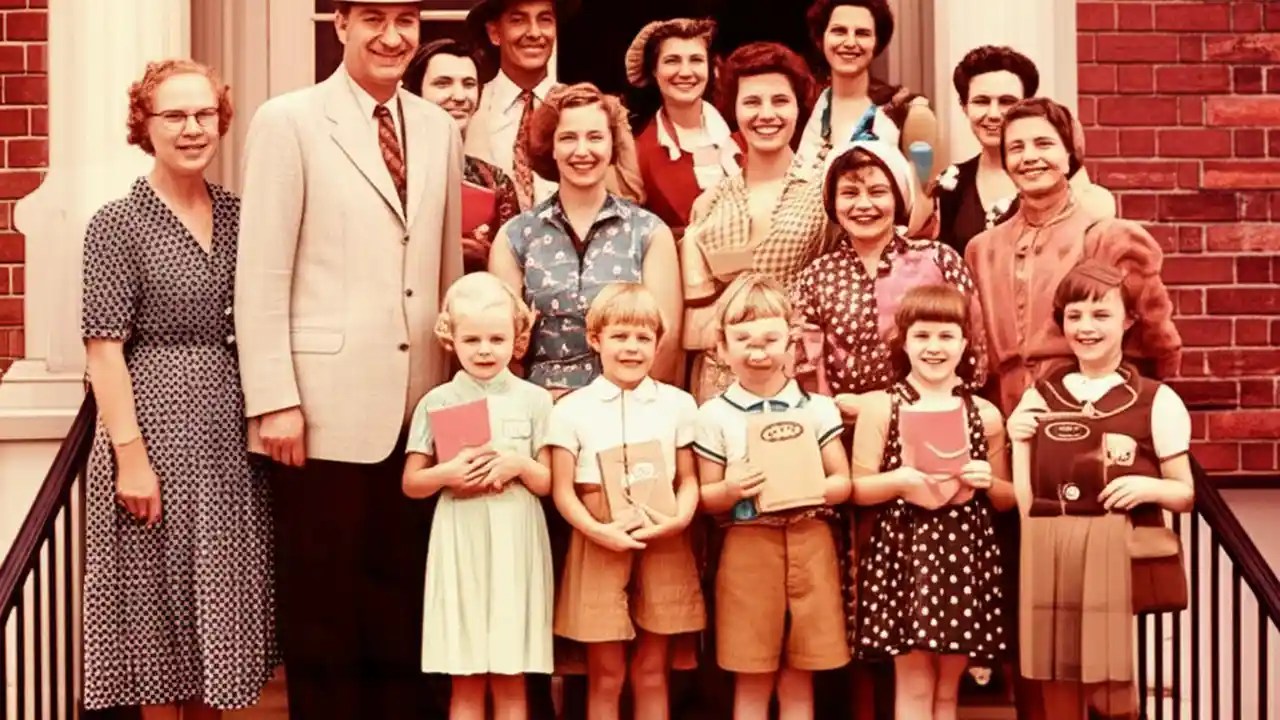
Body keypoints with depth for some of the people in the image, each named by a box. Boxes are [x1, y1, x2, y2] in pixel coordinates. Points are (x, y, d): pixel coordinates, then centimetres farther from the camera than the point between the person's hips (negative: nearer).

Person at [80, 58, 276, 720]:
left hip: (229, 431, 5)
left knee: (220, 595, 13)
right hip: (155, 426, -5)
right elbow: (104, 349, -10)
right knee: (159, 600, 5)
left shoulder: (237, 215, 8)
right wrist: (131, 454, -16)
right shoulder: (118, 224, -6)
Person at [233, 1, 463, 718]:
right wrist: (273, 400, -12)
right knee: (324, 602, 5)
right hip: (328, 404, -4)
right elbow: (262, 272, -7)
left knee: (407, 598, 11)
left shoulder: (440, 128, 12)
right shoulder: (289, 120, -2)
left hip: (420, 406, 4)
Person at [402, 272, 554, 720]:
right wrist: (447, 473, -13)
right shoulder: (437, 402, 4)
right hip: (460, 544, 0)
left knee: (511, 677, 4)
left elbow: (550, 483, 4)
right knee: (466, 679, 4)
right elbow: (411, 484, 6)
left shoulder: (533, 399, 3)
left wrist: (519, 465, -15)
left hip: (515, 544, 0)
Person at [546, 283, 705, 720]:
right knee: (606, 675, 5)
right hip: (601, 547, -2)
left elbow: (689, 479, 5)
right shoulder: (572, 410, -1)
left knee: (651, 672, 10)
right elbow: (563, 491, -3)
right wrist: (597, 531, -17)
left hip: (663, 547, 2)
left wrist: (680, 519, -13)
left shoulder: (678, 404, 5)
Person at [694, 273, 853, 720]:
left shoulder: (817, 408, 4)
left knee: (798, 679, 9)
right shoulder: (715, 415, 0)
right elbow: (705, 498, 2)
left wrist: (811, 488, -14)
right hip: (747, 550, -1)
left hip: (809, 548, 1)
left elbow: (842, 484, 6)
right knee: (752, 679, 5)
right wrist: (730, 490, -19)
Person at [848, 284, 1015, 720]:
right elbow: (858, 488, -1)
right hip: (901, 553, -2)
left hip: (967, 555, 2)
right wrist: (900, 479, -19)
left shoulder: (985, 414, 6)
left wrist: (988, 482, -9)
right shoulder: (880, 407, 1)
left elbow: (1008, 499, 12)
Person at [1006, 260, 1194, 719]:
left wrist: (1149, 487, -13)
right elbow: (1026, 504, 8)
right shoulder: (1037, 398, 9)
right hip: (1051, 561, 3)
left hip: (1122, 559, -2)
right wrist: (1019, 442, -3)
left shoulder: (1156, 401, 1)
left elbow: (1186, 494, 6)